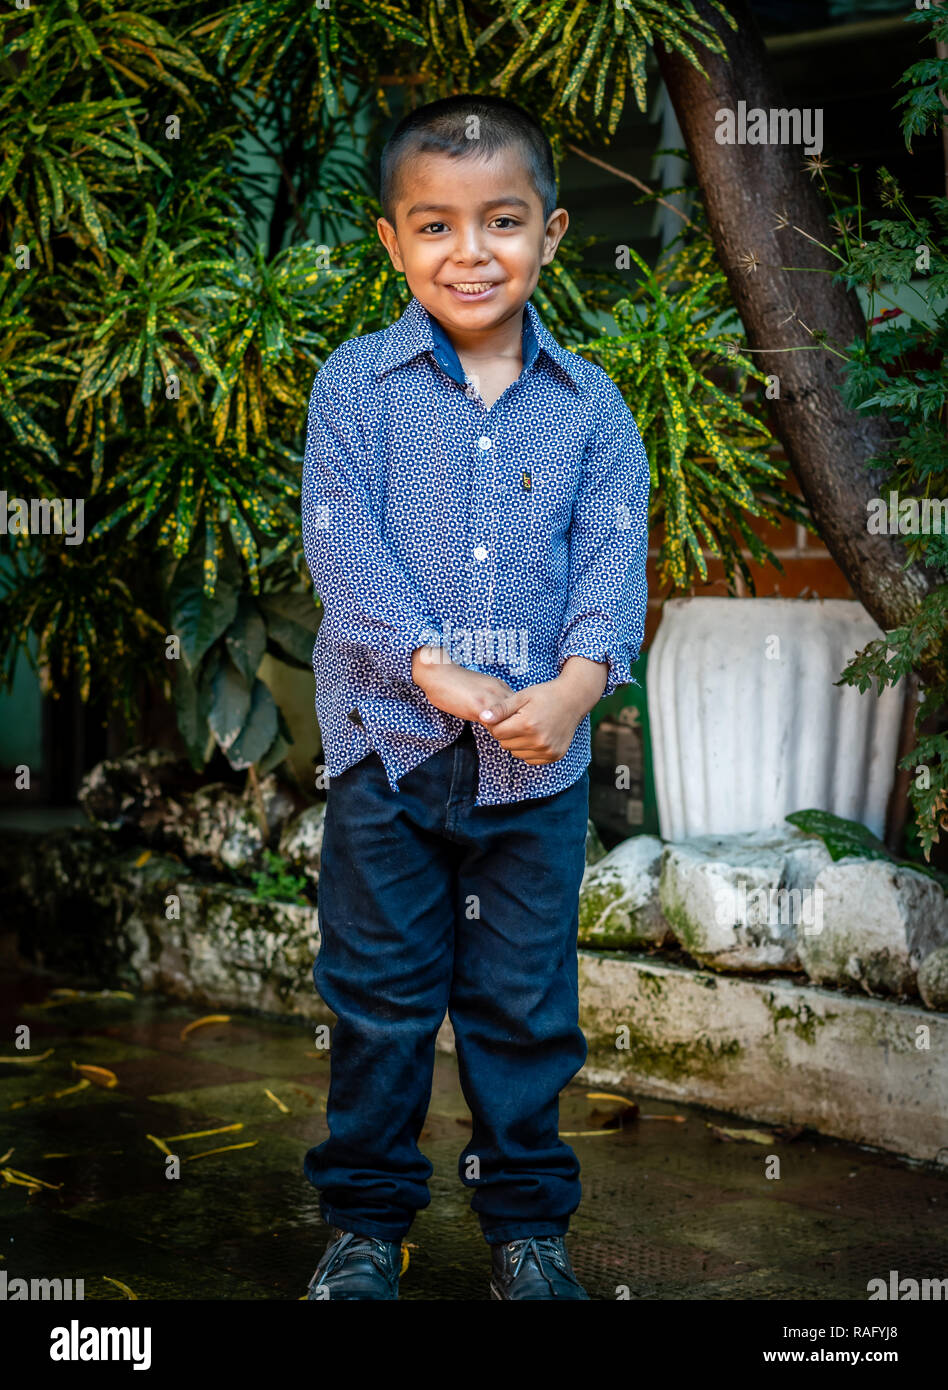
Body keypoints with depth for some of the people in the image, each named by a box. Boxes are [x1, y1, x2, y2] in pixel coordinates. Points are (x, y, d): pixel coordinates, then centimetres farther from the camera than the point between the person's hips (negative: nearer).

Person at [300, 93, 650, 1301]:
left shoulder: (589, 406, 4)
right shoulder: (356, 384, -1)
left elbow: (614, 556, -3)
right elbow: (343, 543, -10)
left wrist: (575, 683, -21)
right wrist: (437, 670, -21)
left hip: (540, 758, 1)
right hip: (387, 744, -1)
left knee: (527, 1002, 11)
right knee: (380, 997, 9)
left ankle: (527, 1220, 27)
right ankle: (365, 1216, 25)